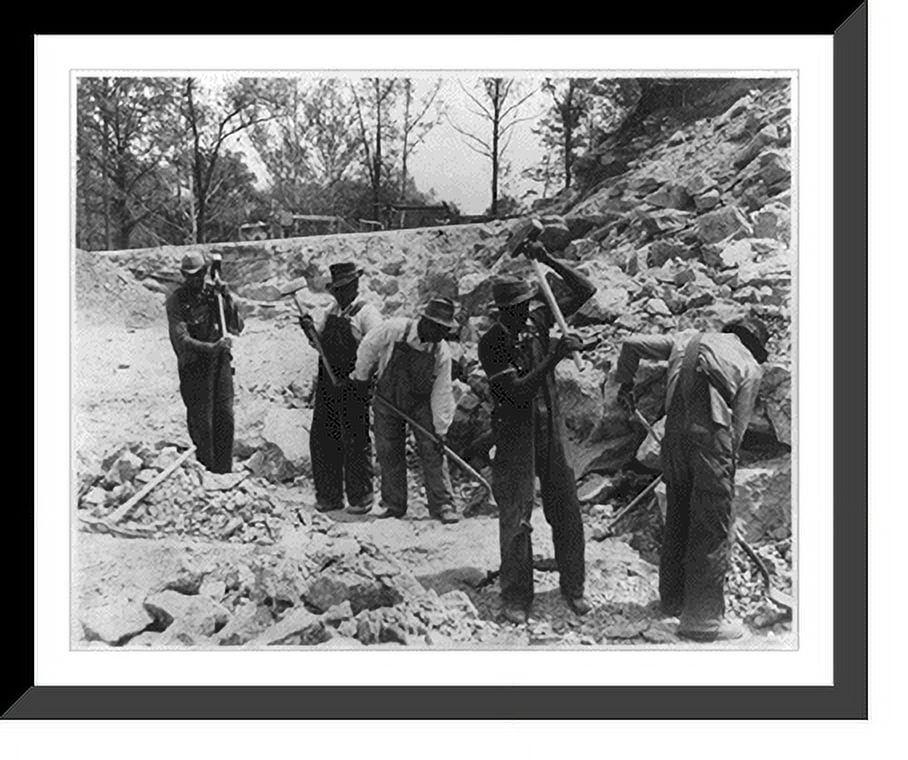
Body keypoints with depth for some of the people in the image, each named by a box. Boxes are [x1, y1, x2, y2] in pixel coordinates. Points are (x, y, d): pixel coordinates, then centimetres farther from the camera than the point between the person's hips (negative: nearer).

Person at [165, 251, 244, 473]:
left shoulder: (215, 293, 5)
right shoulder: (176, 300, -7)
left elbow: (237, 328, 2)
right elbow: (181, 339, -17)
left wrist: (227, 299, -11)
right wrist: (210, 348, -32)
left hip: (220, 361, 3)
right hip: (194, 365, -3)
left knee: (225, 416, 3)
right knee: (201, 420, 0)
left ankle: (224, 469, 14)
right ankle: (204, 469, 14)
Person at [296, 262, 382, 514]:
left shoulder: (366, 312, -4)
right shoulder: (331, 312, 17)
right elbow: (317, 340, 12)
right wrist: (309, 328, -9)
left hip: (353, 385, -6)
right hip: (327, 384, 7)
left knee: (355, 441, -2)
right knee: (322, 439, 6)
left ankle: (360, 498, 8)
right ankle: (329, 496, 16)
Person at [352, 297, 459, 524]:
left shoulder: (442, 353, -19)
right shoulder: (394, 329, -25)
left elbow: (442, 393, -14)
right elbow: (367, 348, -6)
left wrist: (440, 430, -16)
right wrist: (362, 378, 4)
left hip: (421, 404, 0)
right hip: (387, 400, 0)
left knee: (432, 451, -8)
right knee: (388, 452, 4)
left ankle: (442, 505, -2)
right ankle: (393, 504, 18)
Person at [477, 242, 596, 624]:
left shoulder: (539, 320, -1)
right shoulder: (491, 344, -14)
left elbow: (585, 290, 0)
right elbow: (518, 390, -23)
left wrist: (549, 261, -12)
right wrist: (554, 356, -30)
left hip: (552, 428, 4)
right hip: (515, 435, -4)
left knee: (566, 510, 9)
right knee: (515, 517, 2)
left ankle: (573, 587, 24)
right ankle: (516, 597, 14)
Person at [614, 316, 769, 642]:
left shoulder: (688, 339, 20)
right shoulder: (751, 367, 11)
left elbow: (632, 345, 20)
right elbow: (738, 426, 6)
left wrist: (625, 383, 35)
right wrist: (726, 465, 13)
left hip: (674, 435, 5)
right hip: (710, 435, -5)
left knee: (678, 520, 18)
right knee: (714, 530, 1)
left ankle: (673, 599, 31)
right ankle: (702, 617, 3)